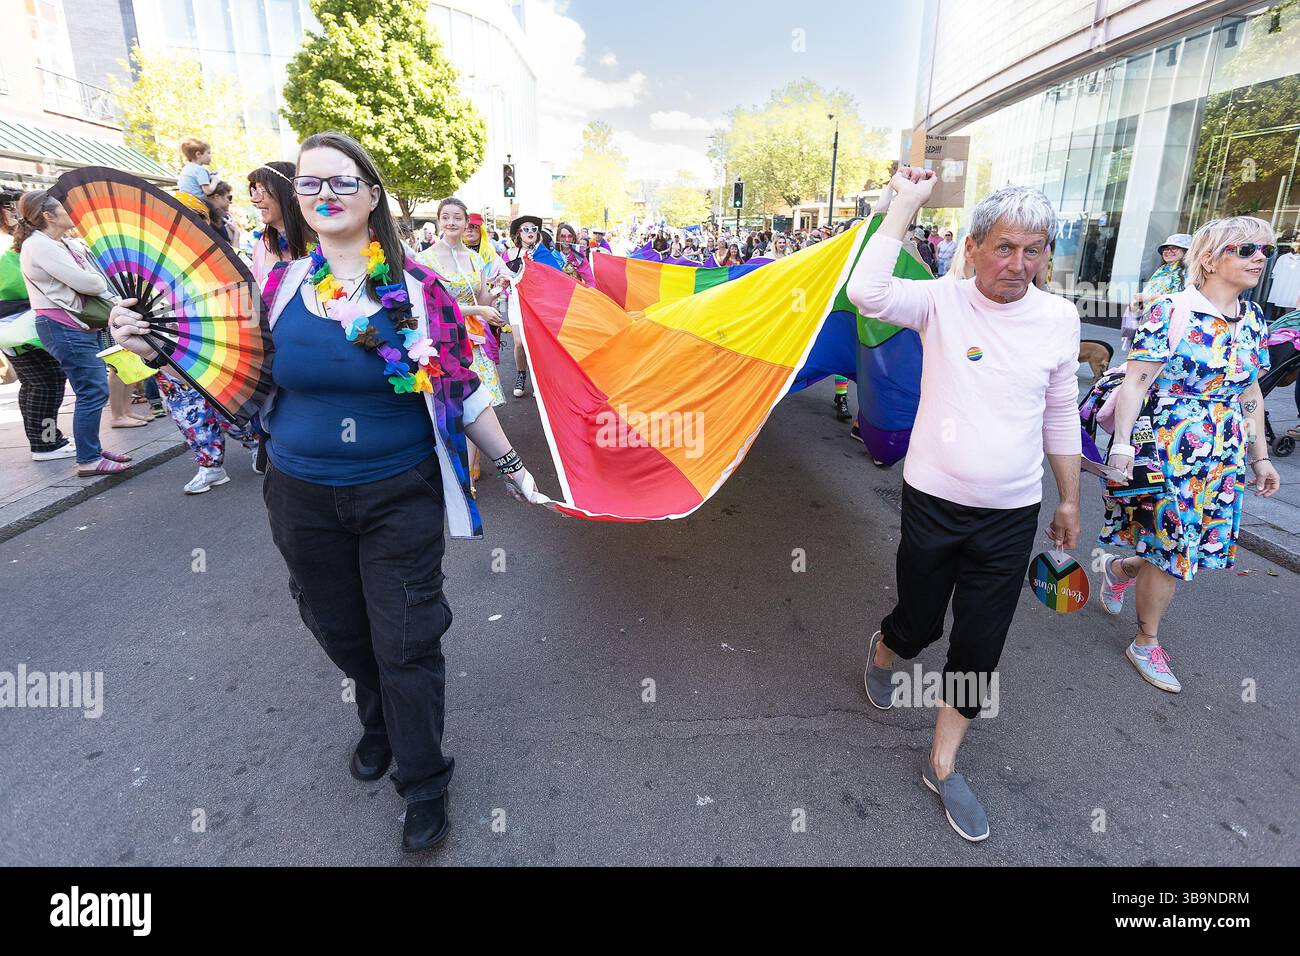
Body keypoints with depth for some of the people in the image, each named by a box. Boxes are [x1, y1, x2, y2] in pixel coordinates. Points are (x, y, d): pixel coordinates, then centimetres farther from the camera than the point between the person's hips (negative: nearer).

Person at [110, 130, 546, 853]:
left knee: (405, 642, 3)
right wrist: (156, 347, -3)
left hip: (399, 496, -3)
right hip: (304, 499, 4)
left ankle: (425, 785, 24)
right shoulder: (281, 284, 2)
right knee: (342, 632, 19)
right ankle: (380, 724, 49)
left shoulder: (416, 287, -6)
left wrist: (512, 466, -3)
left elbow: (459, 390, -3)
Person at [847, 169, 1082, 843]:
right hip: (933, 504, -2)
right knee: (919, 621, 14)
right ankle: (882, 655, 53)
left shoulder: (1058, 317, 0)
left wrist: (1069, 499, 14)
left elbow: (1061, 415, 10)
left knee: (980, 646, 9)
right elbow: (865, 293, -29)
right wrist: (906, 203, -21)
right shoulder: (942, 302, -9)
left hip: (1012, 517, 3)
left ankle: (942, 764, 30)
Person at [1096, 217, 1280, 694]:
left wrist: (1260, 456, 15)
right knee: (1170, 550, 1)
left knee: (1181, 547, 9)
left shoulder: (1254, 320, 10)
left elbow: (1251, 394, 16)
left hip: (1224, 459, 7)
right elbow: (1136, 381, -16)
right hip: (1169, 451, -7)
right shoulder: (1171, 311, -11)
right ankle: (1147, 644, 19)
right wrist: (1122, 443, -24)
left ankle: (1119, 568, 40)